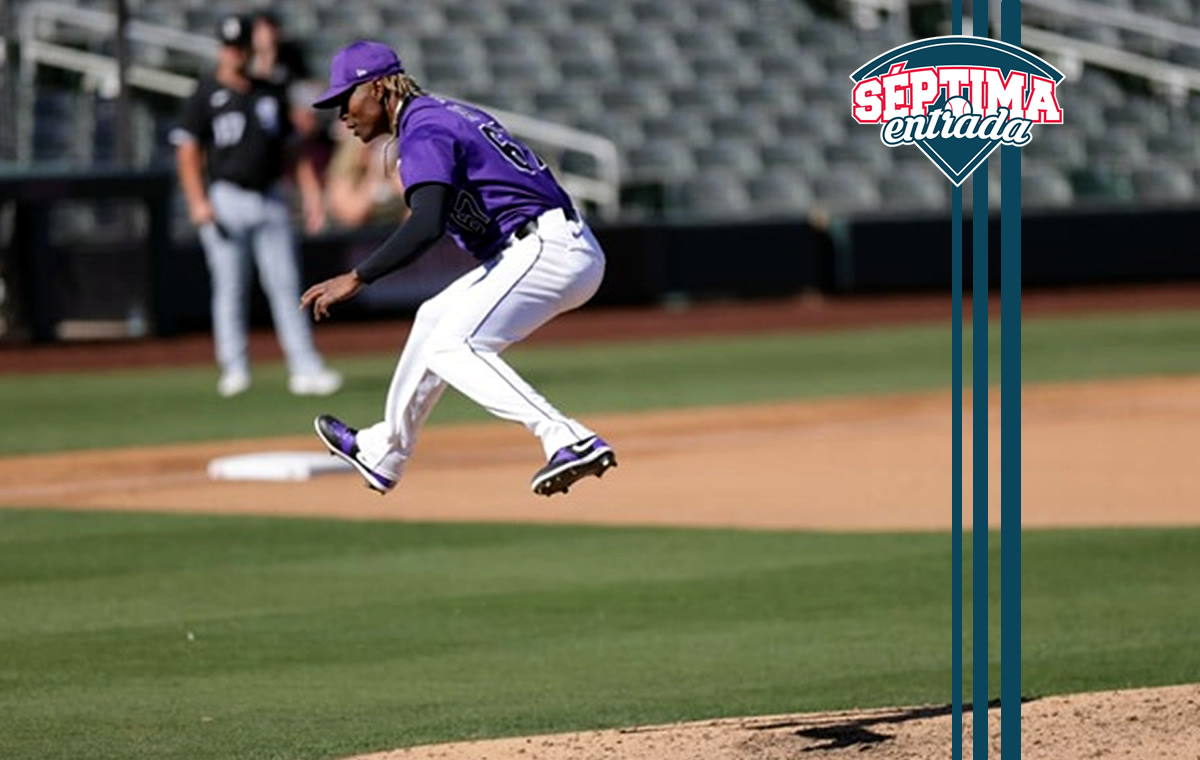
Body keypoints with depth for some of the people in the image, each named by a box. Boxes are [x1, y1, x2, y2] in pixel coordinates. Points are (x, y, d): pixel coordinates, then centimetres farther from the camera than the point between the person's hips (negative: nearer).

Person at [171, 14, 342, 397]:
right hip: (227, 200, -3)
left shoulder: (270, 94, 13)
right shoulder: (206, 96, 0)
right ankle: (234, 369, 4)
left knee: (285, 284, -1)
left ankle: (305, 369, -5)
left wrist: (311, 193, 7)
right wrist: (197, 202, -17)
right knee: (230, 288, -2)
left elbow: (292, 147, 17)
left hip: (270, 200, 3)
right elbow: (188, 151, -5)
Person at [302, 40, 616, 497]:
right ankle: (383, 454, 37)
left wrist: (357, 279, -27)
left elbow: (427, 227, -27)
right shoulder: (449, 114, 20)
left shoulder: (423, 131, -11)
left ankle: (571, 442, -29)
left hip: (544, 248, -11)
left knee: (450, 348, -16)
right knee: (434, 319, 23)